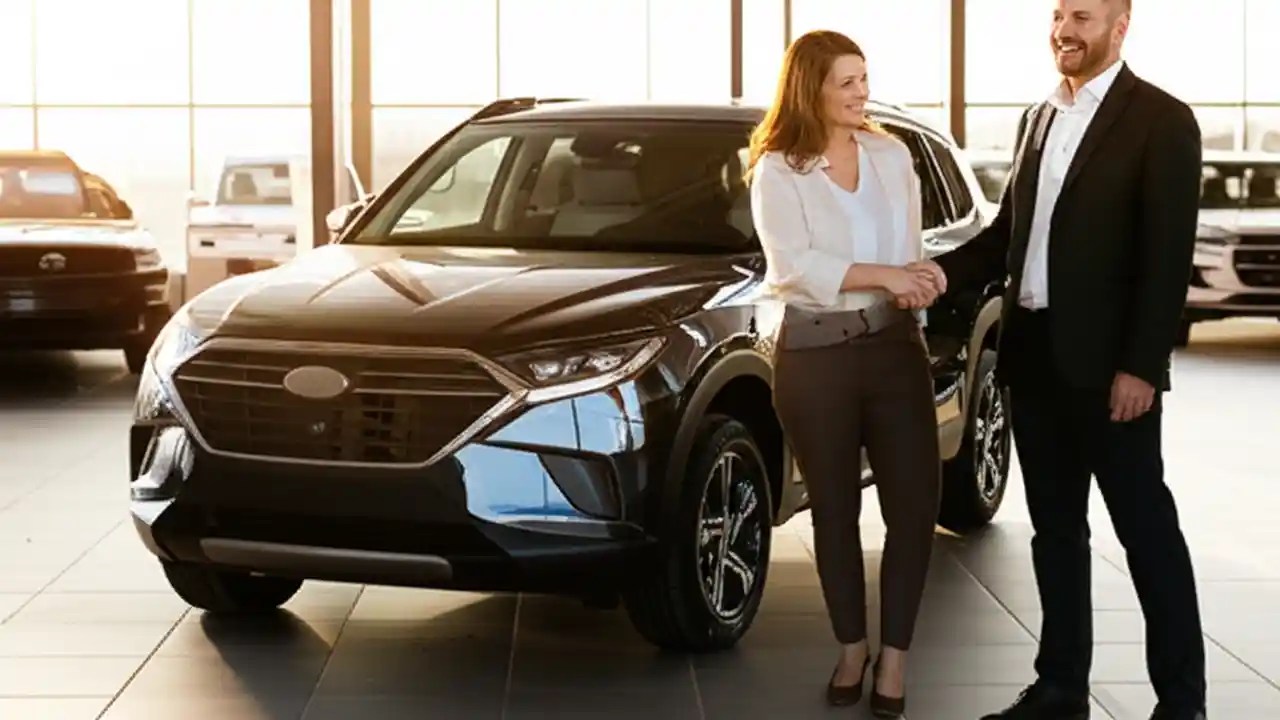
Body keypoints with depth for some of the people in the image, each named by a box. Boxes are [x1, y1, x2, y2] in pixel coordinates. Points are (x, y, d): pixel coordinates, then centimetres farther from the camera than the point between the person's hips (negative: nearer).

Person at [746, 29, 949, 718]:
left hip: (893, 345, 3)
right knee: (835, 511, 9)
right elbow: (797, 265, -16)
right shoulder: (777, 170, -5)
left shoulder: (892, 155, 8)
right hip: (814, 355, -3)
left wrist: (919, 282, -11)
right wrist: (884, 276, -22)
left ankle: (894, 657, 9)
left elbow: (909, 248, 11)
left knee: (915, 505, -4)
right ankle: (852, 648, 25)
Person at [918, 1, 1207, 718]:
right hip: (1035, 354, 7)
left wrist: (1141, 365, -18)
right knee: (1055, 528, 13)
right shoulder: (1039, 117, 14)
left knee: (1146, 529, 2)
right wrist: (941, 272, 0)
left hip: (1107, 362, -7)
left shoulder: (1161, 120, -7)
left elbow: (1168, 254, -12)